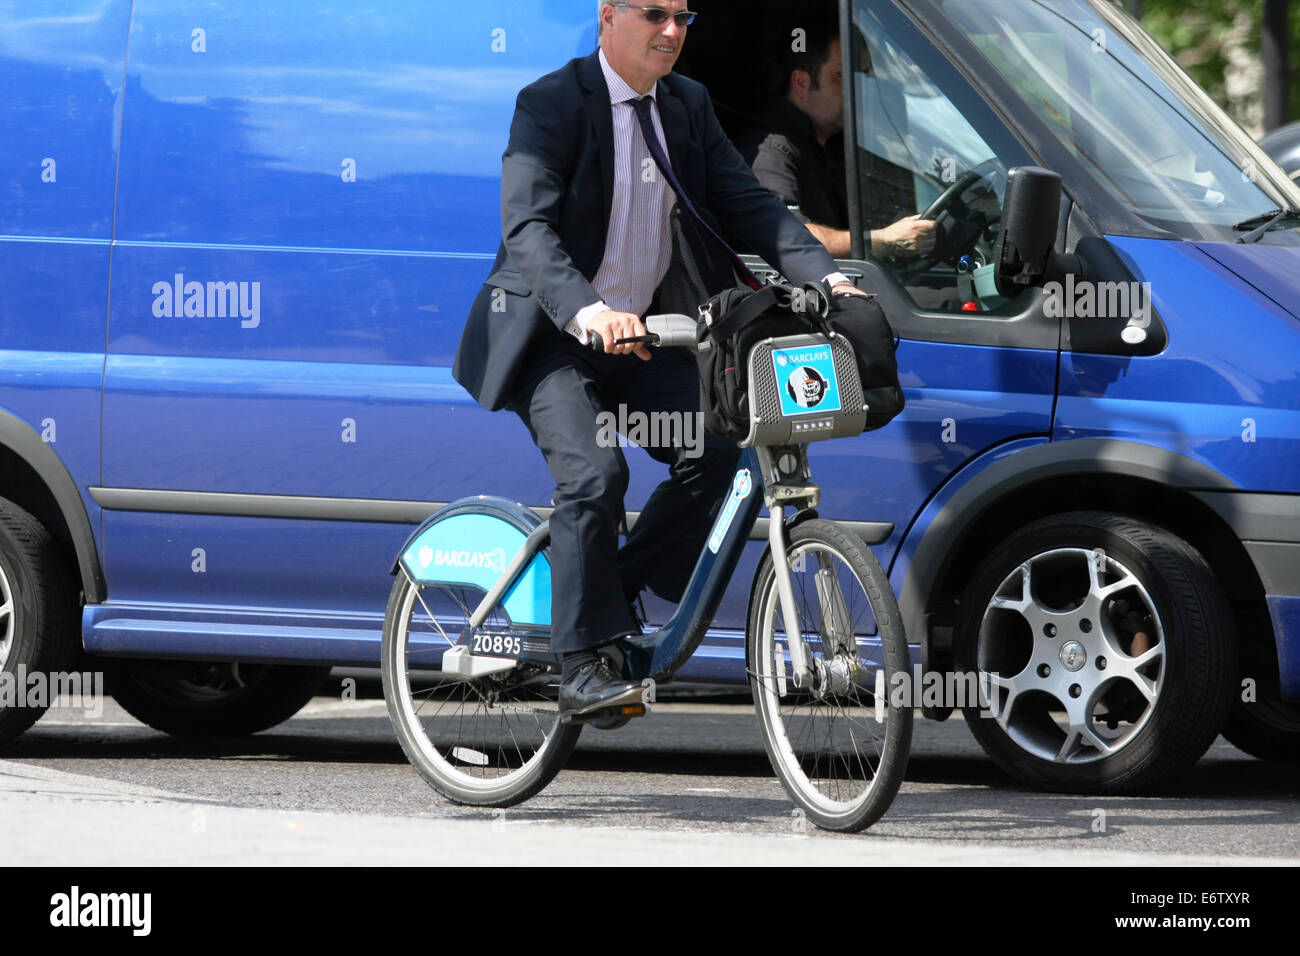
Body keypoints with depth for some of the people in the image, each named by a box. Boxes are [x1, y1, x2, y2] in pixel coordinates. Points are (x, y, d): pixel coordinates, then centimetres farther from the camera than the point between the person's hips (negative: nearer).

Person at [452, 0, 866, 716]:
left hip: (638, 334, 6)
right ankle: (582, 669, -19)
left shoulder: (686, 107, 7)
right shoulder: (551, 104, -14)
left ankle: (620, 594, 2)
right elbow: (527, 227, -25)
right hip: (551, 337, -6)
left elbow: (748, 202, 3)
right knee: (594, 474, -25)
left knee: (712, 449, -15)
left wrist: (825, 275, -14)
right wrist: (585, 312, -43)